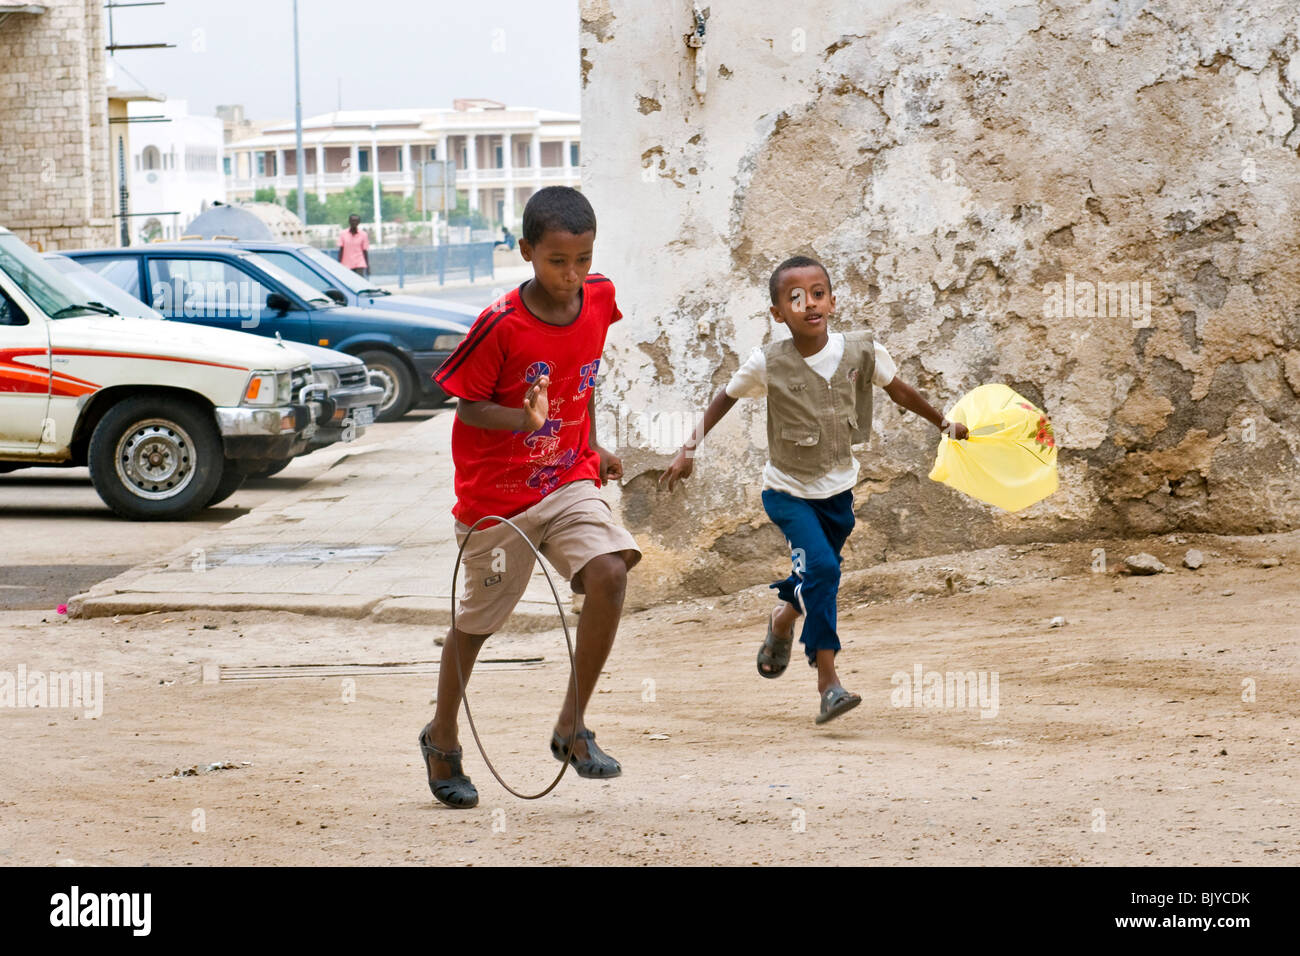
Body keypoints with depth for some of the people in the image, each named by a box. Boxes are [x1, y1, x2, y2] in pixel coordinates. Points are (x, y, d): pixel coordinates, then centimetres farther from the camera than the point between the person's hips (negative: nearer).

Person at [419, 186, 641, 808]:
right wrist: (526, 419, -30)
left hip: (568, 482, 4)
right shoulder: (500, 324, -20)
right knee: (476, 618, 11)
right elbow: (467, 404, -13)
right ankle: (442, 738, 36)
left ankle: (573, 726, -7)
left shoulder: (599, 300, -4)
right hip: (497, 493, -3)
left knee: (609, 573, -22)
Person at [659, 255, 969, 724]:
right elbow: (725, 399, -2)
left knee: (819, 573, 17)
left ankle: (782, 621, 52)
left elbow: (898, 390, 4)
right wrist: (689, 449, -4)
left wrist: (944, 424, 15)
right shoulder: (768, 363, -19)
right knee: (820, 567, -21)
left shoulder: (861, 348, -13)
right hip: (788, 490, -4)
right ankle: (828, 680, -16)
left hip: (838, 488, 4)